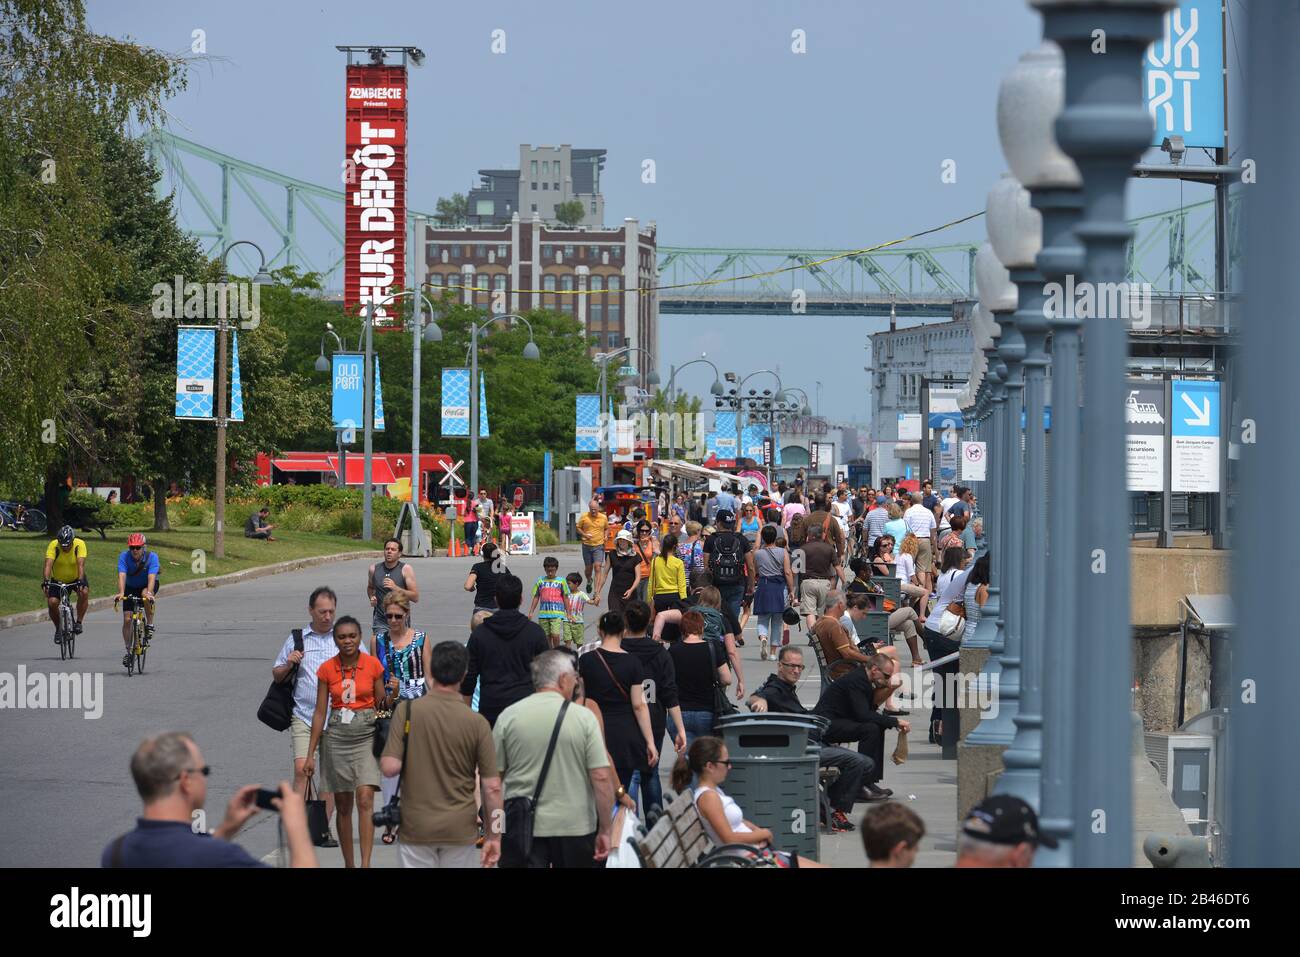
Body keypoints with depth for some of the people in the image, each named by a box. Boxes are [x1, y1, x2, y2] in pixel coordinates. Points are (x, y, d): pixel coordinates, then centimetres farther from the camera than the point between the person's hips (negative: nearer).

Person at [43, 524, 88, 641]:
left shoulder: (79, 545, -24)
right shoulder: (53, 545, -24)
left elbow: (81, 564, -33)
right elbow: (48, 565, -32)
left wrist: (80, 581, -47)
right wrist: (45, 582, -47)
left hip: (76, 578, -1)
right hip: (58, 580, 1)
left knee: (84, 592, -30)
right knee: (52, 603, -18)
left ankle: (78, 622, -12)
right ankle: (58, 629, 7)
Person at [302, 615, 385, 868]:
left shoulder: (372, 665, -2)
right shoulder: (327, 669, 1)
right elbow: (320, 712, 4)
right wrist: (310, 754, 3)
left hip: (366, 735, -2)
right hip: (336, 736, 2)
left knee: (365, 799, -16)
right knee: (343, 805, 6)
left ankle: (365, 865, -21)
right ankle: (348, 864, 16)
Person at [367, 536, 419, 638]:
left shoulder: (406, 569, -4)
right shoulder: (374, 569, 5)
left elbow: (415, 597, -9)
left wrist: (396, 588, -22)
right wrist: (372, 597, 3)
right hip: (380, 620, 1)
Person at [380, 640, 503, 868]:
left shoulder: (407, 711, -9)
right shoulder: (476, 723, -7)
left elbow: (390, 768, -13)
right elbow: (492, 787, -5)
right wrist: (494, 835, 5)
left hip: (415, 828, 0)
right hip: (460, 830, 0)